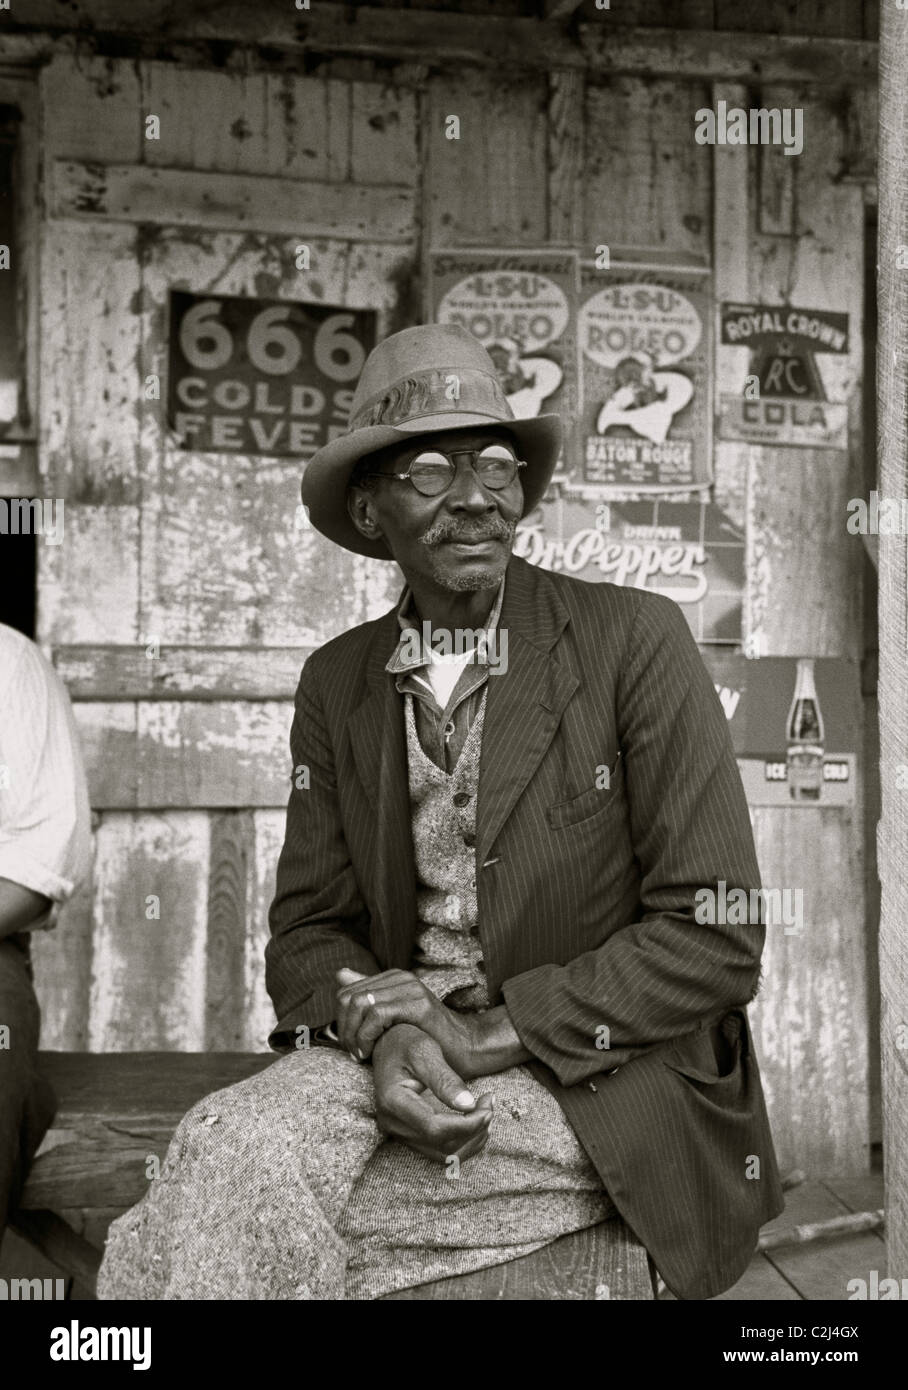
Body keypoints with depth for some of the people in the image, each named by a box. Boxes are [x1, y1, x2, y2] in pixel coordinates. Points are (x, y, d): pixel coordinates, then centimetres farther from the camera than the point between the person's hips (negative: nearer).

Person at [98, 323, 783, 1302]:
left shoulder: (631, 639, -6)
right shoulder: (336, 684, 7)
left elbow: (716, 935, -9)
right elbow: (308, 928, 7)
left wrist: (496, 1032, -15)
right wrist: (386, 1029, -15)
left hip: (601, 1082, -3)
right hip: (403, 1061, 4)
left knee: (235, 1188, -23)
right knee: (236, 1140, -27)